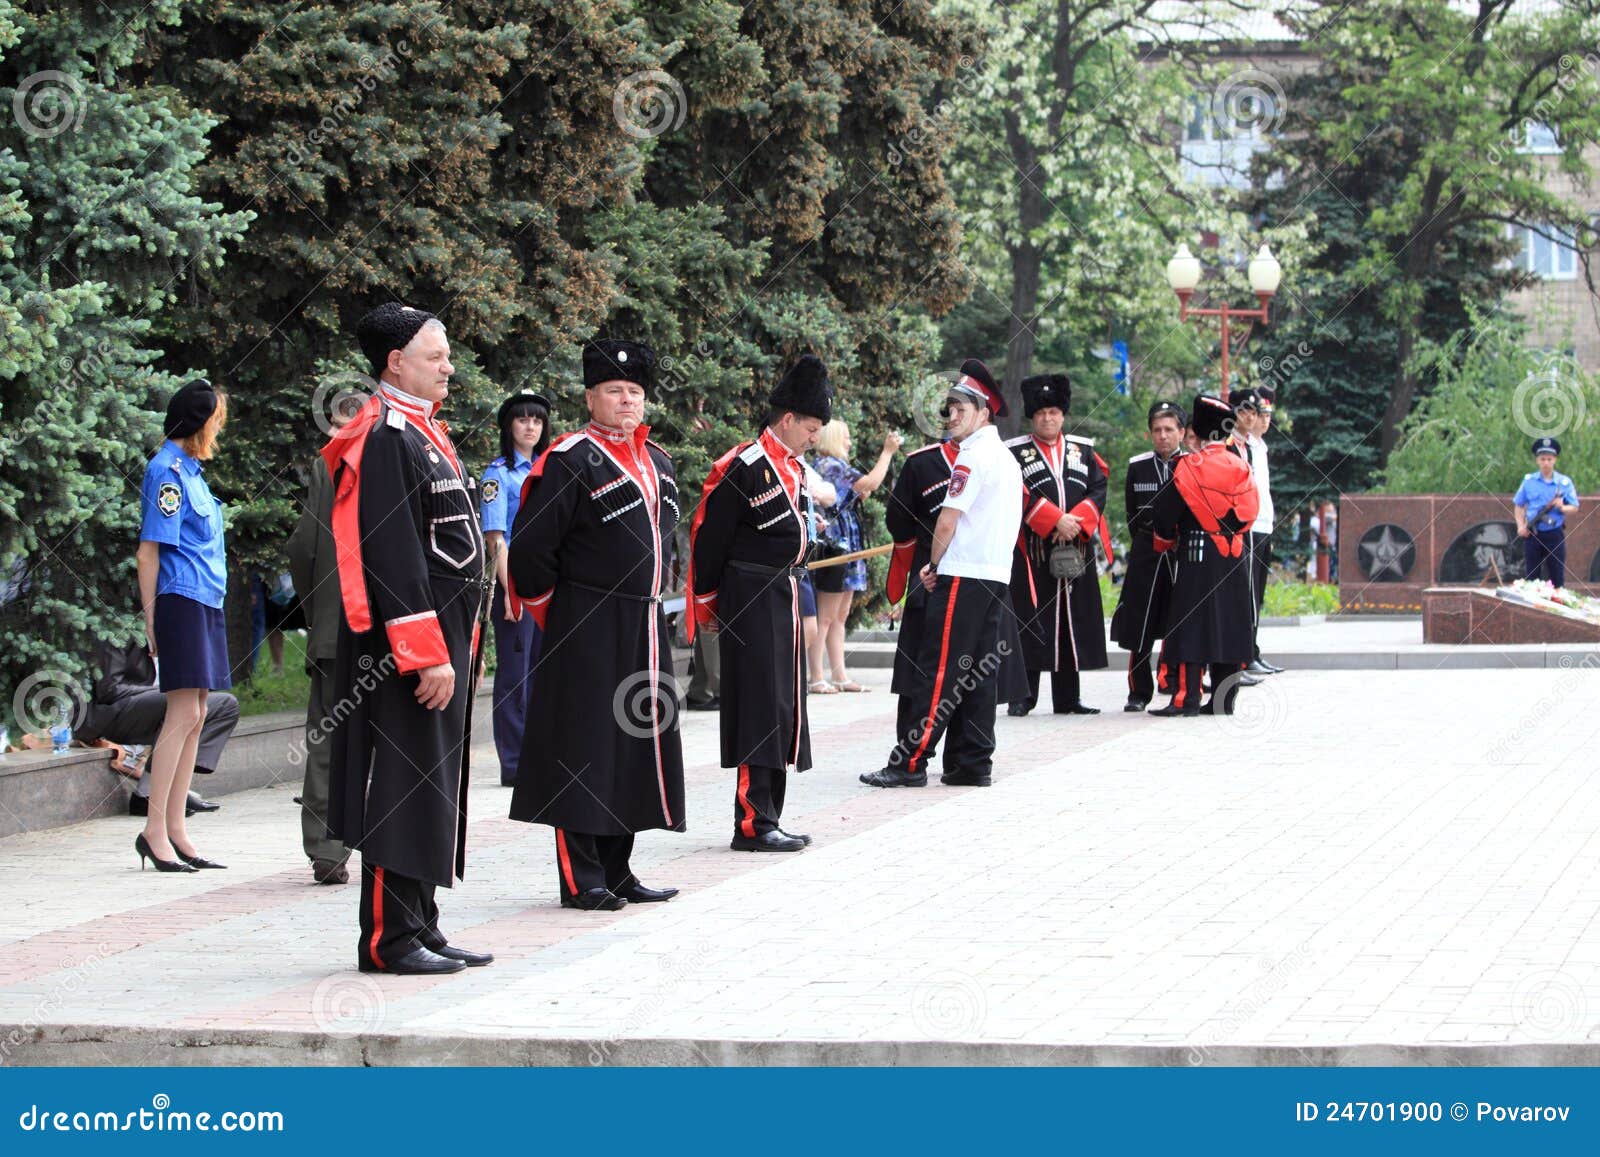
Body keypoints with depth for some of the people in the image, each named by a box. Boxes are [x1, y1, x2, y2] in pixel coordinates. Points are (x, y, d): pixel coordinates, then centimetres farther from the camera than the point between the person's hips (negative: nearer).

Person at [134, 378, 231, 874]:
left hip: (204, 605, 9)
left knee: (194, 718, 7)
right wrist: (152, 619, -15)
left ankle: (175, 832, 9)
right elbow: (149, 552, -13)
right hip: (181, 601, -9)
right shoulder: (168, 470, -10)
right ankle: (154, 830, -10)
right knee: (183, 714, -12)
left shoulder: (189, 470, 18)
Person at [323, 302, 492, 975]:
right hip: (407, 646, -10)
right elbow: (392, 557, -21)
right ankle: (390, 939, -2)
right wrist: (428, 656, -22)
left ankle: (418, 927, 19)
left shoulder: (424, 431, 17)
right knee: (402, 784, -6)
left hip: (442, 640, 10)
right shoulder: (386, 438, -15)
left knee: (434, 785, 13)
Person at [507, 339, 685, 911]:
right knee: (584, 750, -6)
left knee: (639, 745, 10)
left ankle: (616, 872, 18)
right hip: (588, 634, -8)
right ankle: (580, 879, -2)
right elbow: (529, 547, -14)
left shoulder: (656, 460, 14)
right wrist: (559, 614, -4)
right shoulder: (571, 460, -12)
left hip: (645, 626, 8)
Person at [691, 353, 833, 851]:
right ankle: (754, 824, -8)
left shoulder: (796, 468, 13)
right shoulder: (744, 469, -15)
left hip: (785, 598, 9)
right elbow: (708, 536, -11)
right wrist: (707, 605, -5)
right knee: (759, 706, -9)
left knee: (782, 709, 10)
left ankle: (767, 818, 16)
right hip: (752, 601, -9)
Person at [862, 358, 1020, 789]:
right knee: (980, 672, 9)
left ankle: (910, 762, -9)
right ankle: (973, 764, 9)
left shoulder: (972, 458, -11)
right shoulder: (1008, 459, 18)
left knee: (936, 672, -9)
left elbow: (948, 521, -14)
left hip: (962, 576, -9)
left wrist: (934, 565, 1)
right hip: (997, 575, 9)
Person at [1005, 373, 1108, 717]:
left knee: (1073, 623, 6)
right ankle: (1022, 696, -2)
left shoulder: (1083, 449, 14)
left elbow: (1099, 491, 4)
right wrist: (1056, 521, -18)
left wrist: (1075, 523, -11)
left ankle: (1068, 698, 12)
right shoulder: (1015, 452, 2)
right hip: (1032, 553, -4)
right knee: (1029, 624, -6)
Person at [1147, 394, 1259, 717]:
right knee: (1229, 625, 8)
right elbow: (1248, 512, 12)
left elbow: (1165, 512, -4)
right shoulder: (1241, 467, 5)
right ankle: (1224, 699, 9)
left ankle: (1186, 697, -9)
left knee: (1192, 622, -3)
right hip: (1235, 555, 4)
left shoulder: (1189, 466, -8)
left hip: (1197, 556, -4)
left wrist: (1164, 543, 13)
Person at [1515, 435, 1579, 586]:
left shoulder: (1565, 482, 1)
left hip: (1555, 534, -1)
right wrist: (1521, 525, -4)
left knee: (1557, 576, 1)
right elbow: (1519, 506, 11)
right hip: (1532, 534, 1)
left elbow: (1574, 508, 2)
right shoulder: (1528, 481, 4)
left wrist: (1562, 507, -19)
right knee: (1531, 576, 5)